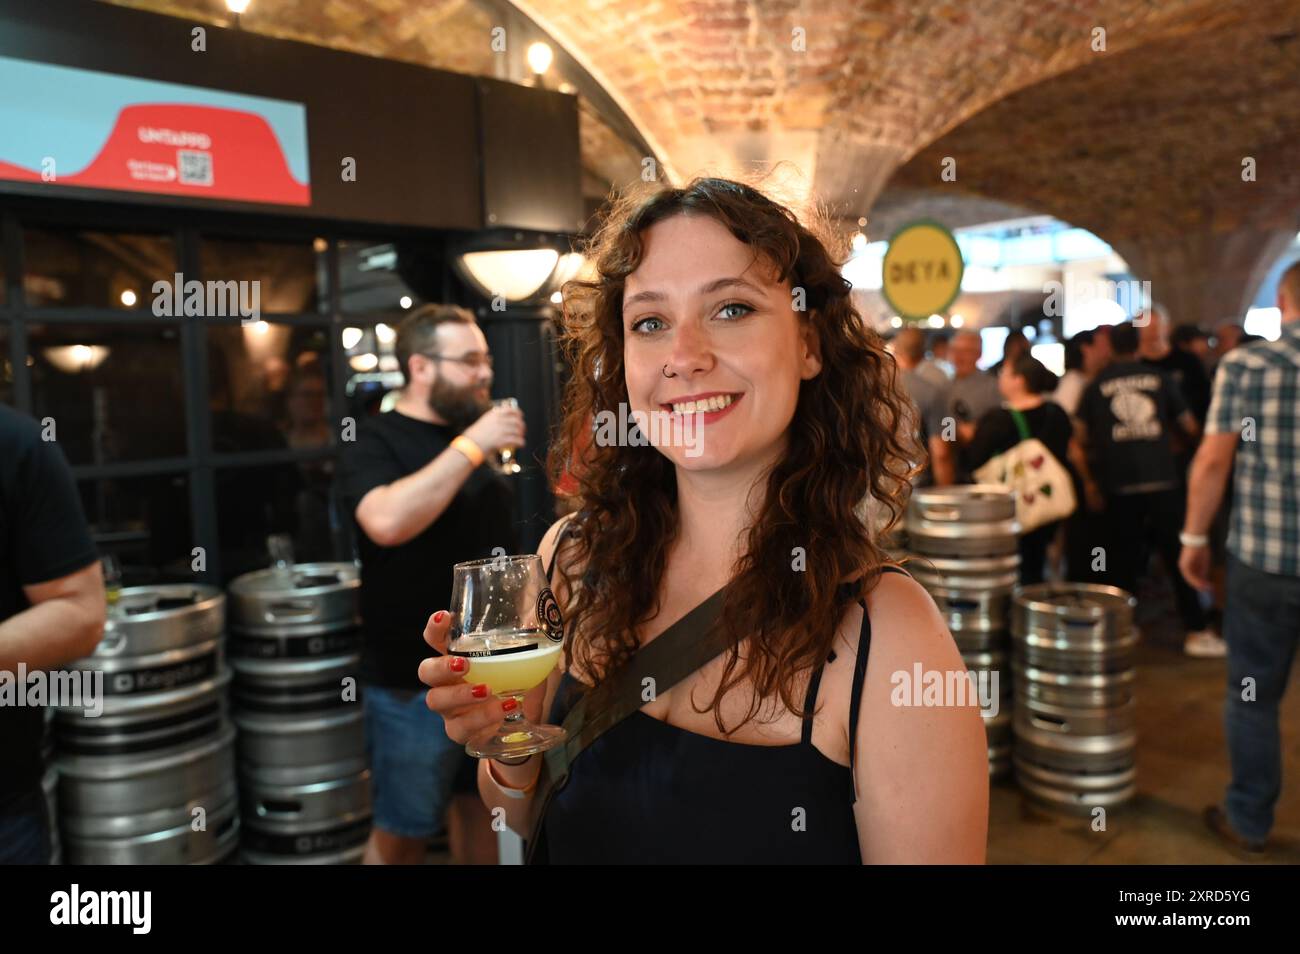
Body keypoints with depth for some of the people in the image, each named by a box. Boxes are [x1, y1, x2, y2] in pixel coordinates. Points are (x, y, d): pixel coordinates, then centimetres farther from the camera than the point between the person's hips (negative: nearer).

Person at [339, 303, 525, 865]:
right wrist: (470, 447, -26)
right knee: (402, 833, 8)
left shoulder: (472, 435, 10)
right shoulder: (376, 441, -11)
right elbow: (387, 521, -32)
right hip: (416, 680, -6)